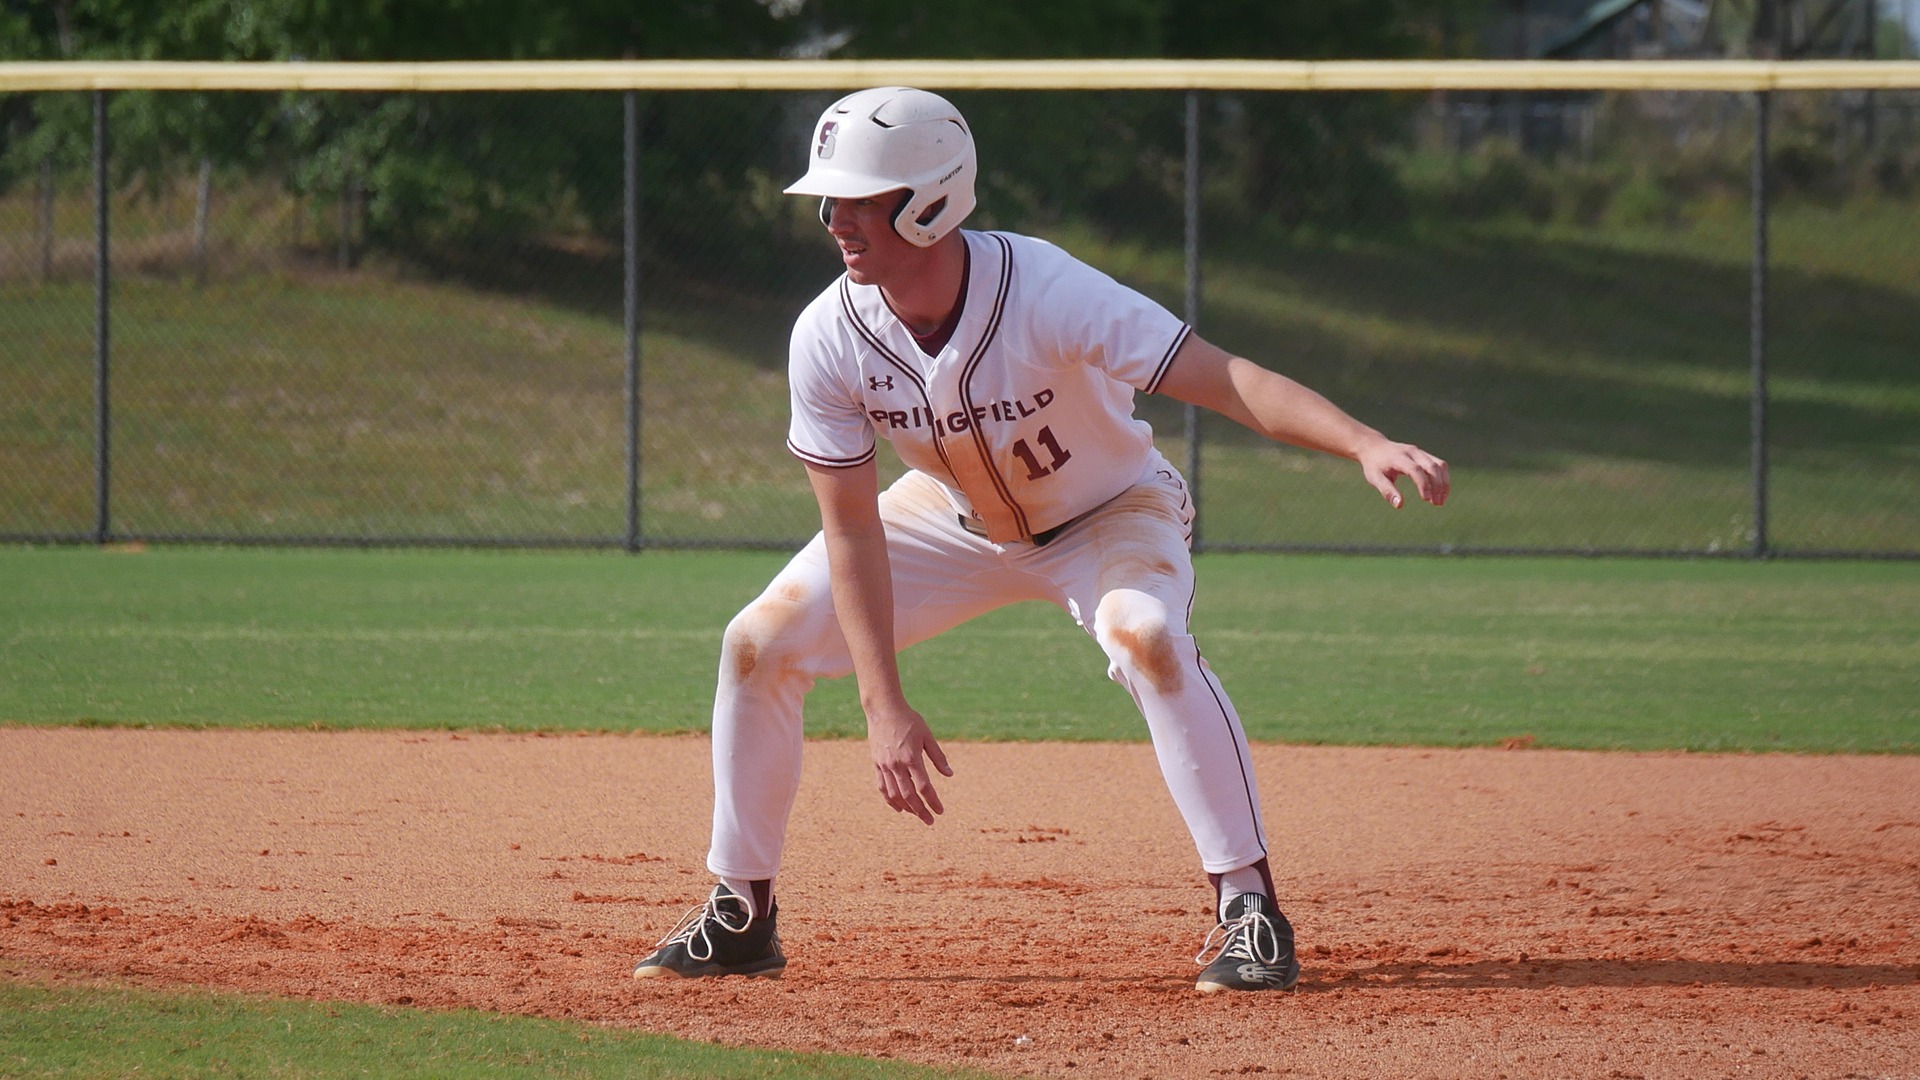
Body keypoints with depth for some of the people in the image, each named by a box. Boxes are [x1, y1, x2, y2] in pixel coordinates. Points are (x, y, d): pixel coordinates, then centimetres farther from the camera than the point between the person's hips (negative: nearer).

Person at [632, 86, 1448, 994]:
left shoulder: (1044, 294, -37)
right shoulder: (830, 338, -24)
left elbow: (1223, 379, -43)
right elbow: (852, 533, -19)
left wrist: (1367, 445, -58)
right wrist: (882, 706, -26)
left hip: (1111, 510, -4)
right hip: (954, 517, 4)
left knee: (1145, 637, -35)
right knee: (758, 644, -6)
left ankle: (1247, 908, -25)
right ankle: (741, 916, 12)